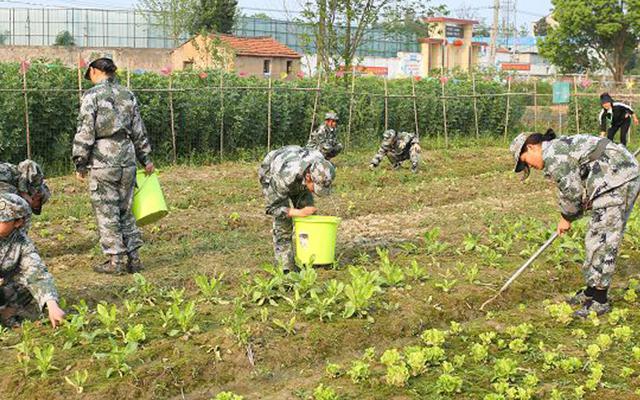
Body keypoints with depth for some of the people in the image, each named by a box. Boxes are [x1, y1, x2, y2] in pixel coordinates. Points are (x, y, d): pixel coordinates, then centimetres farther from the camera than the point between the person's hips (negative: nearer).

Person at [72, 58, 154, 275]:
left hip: (102, 163, -5)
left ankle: (115, 261, 5)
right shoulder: (128, 95, 9)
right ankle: (133, 258, 15)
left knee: (106, 213, 3)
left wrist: (80, 165, -2)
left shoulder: (92, 96, -7)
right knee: (125, 210, 14)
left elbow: (85, 133, -9)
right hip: (127, 161, 5)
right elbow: (139, 132, 13)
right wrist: (146, 159, 21)